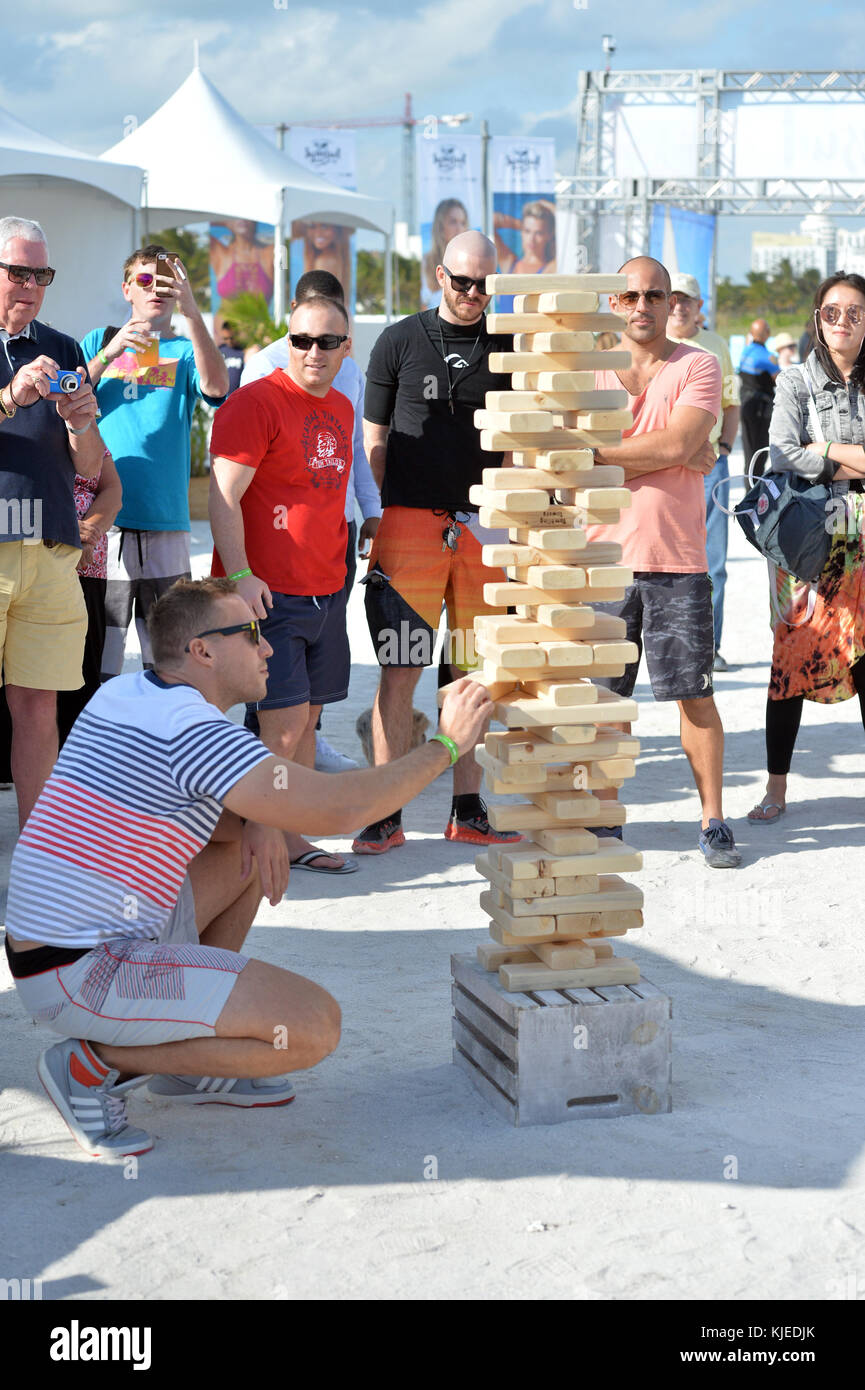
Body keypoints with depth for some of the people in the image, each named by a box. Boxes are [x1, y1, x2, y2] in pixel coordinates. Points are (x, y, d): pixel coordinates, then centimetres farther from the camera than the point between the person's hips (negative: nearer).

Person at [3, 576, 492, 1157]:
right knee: (316, 1026, -13)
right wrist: (446, 745, -6)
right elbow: (337, 809, -20)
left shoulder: (124, 694, 10)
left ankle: (190, 1066, 21)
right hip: (85, 979, -10)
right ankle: (96, 1063, -5)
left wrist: (258, 825, 0)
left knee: (248, 852, 23)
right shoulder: (195, 734, -18)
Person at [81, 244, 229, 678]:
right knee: (97, 657, -3)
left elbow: (216, 386, -12)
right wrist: (108, 354, -11)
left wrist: (191, 311, -21)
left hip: (166, 526, 0)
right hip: (104, 523, 0)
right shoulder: (99, 341, 14)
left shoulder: (185, 350, 10)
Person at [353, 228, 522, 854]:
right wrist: (374, 519, 1)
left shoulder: (508, 348, 10)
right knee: (400, 673, -4)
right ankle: (386, 816, 2)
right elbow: (374, 439, 7)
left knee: (474, 672, 6)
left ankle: (468, 810, 15)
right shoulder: (400, 342, 6)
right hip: (410, 521, -2)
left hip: (483, 524, 2)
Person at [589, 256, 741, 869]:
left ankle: (714, 823, 9)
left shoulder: (698, 366, 3)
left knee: (696, 695, 0)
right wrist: (672, 456, -9)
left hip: (678, 560, -2)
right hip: (605, 558, 2)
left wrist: (597, 451, -9)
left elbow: (678, 442, -13)